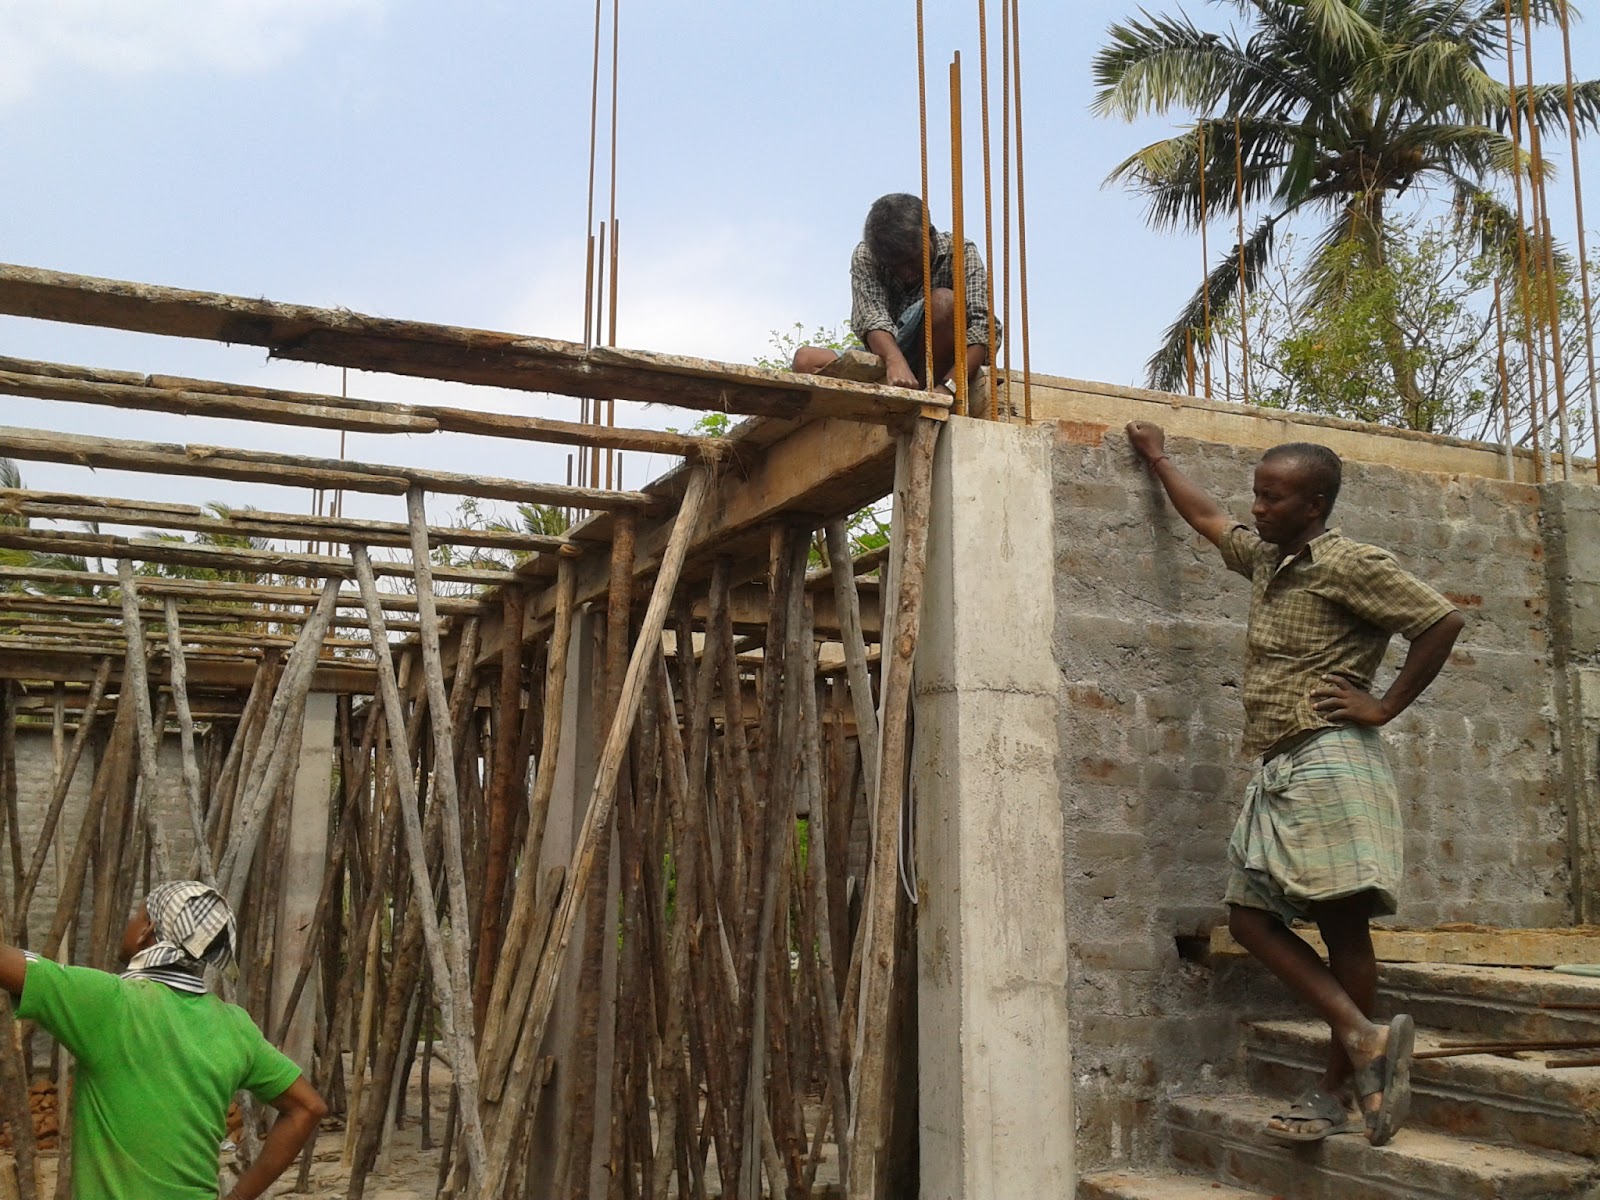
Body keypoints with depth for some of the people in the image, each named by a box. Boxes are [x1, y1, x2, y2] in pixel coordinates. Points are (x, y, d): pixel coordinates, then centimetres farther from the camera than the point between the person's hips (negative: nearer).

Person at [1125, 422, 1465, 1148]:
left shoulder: (1347, 564, -6)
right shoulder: (1264, 559, 18)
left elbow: (1441, 621, -11)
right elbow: (1205, 518, 35)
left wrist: (1385, 707, -9)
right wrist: (1156, 458, 45)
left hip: (1327, 762, -9)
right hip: (1276, 773, 9)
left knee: (1342, 924, -7)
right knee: (1250, 916, -1)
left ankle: (1339, 1092, -3)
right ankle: (1364, 1036, -3)